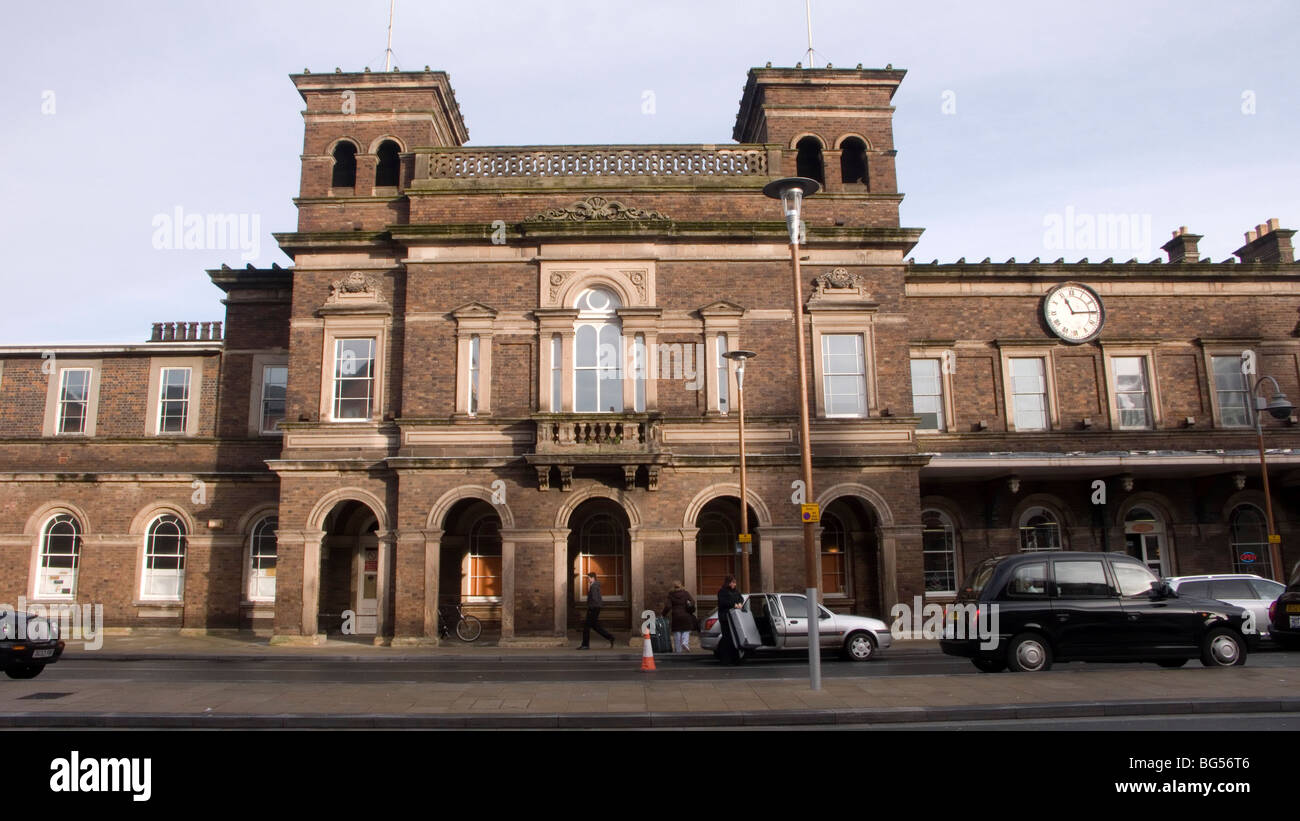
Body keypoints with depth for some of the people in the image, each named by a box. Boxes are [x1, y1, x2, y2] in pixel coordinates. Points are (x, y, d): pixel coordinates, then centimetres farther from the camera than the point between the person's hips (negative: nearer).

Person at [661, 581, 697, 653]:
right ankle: (685, 643, -16)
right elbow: (692, 602, -5)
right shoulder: (686, 593, 2)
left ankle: (678, 650, 6)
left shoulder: (671, 595, -1)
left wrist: (663, 614, 1)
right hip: (686, 616, 0)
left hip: (675, 616, 0)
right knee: (686, 632, 11)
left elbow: (668, 606, -9)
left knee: (677, 633, 7)